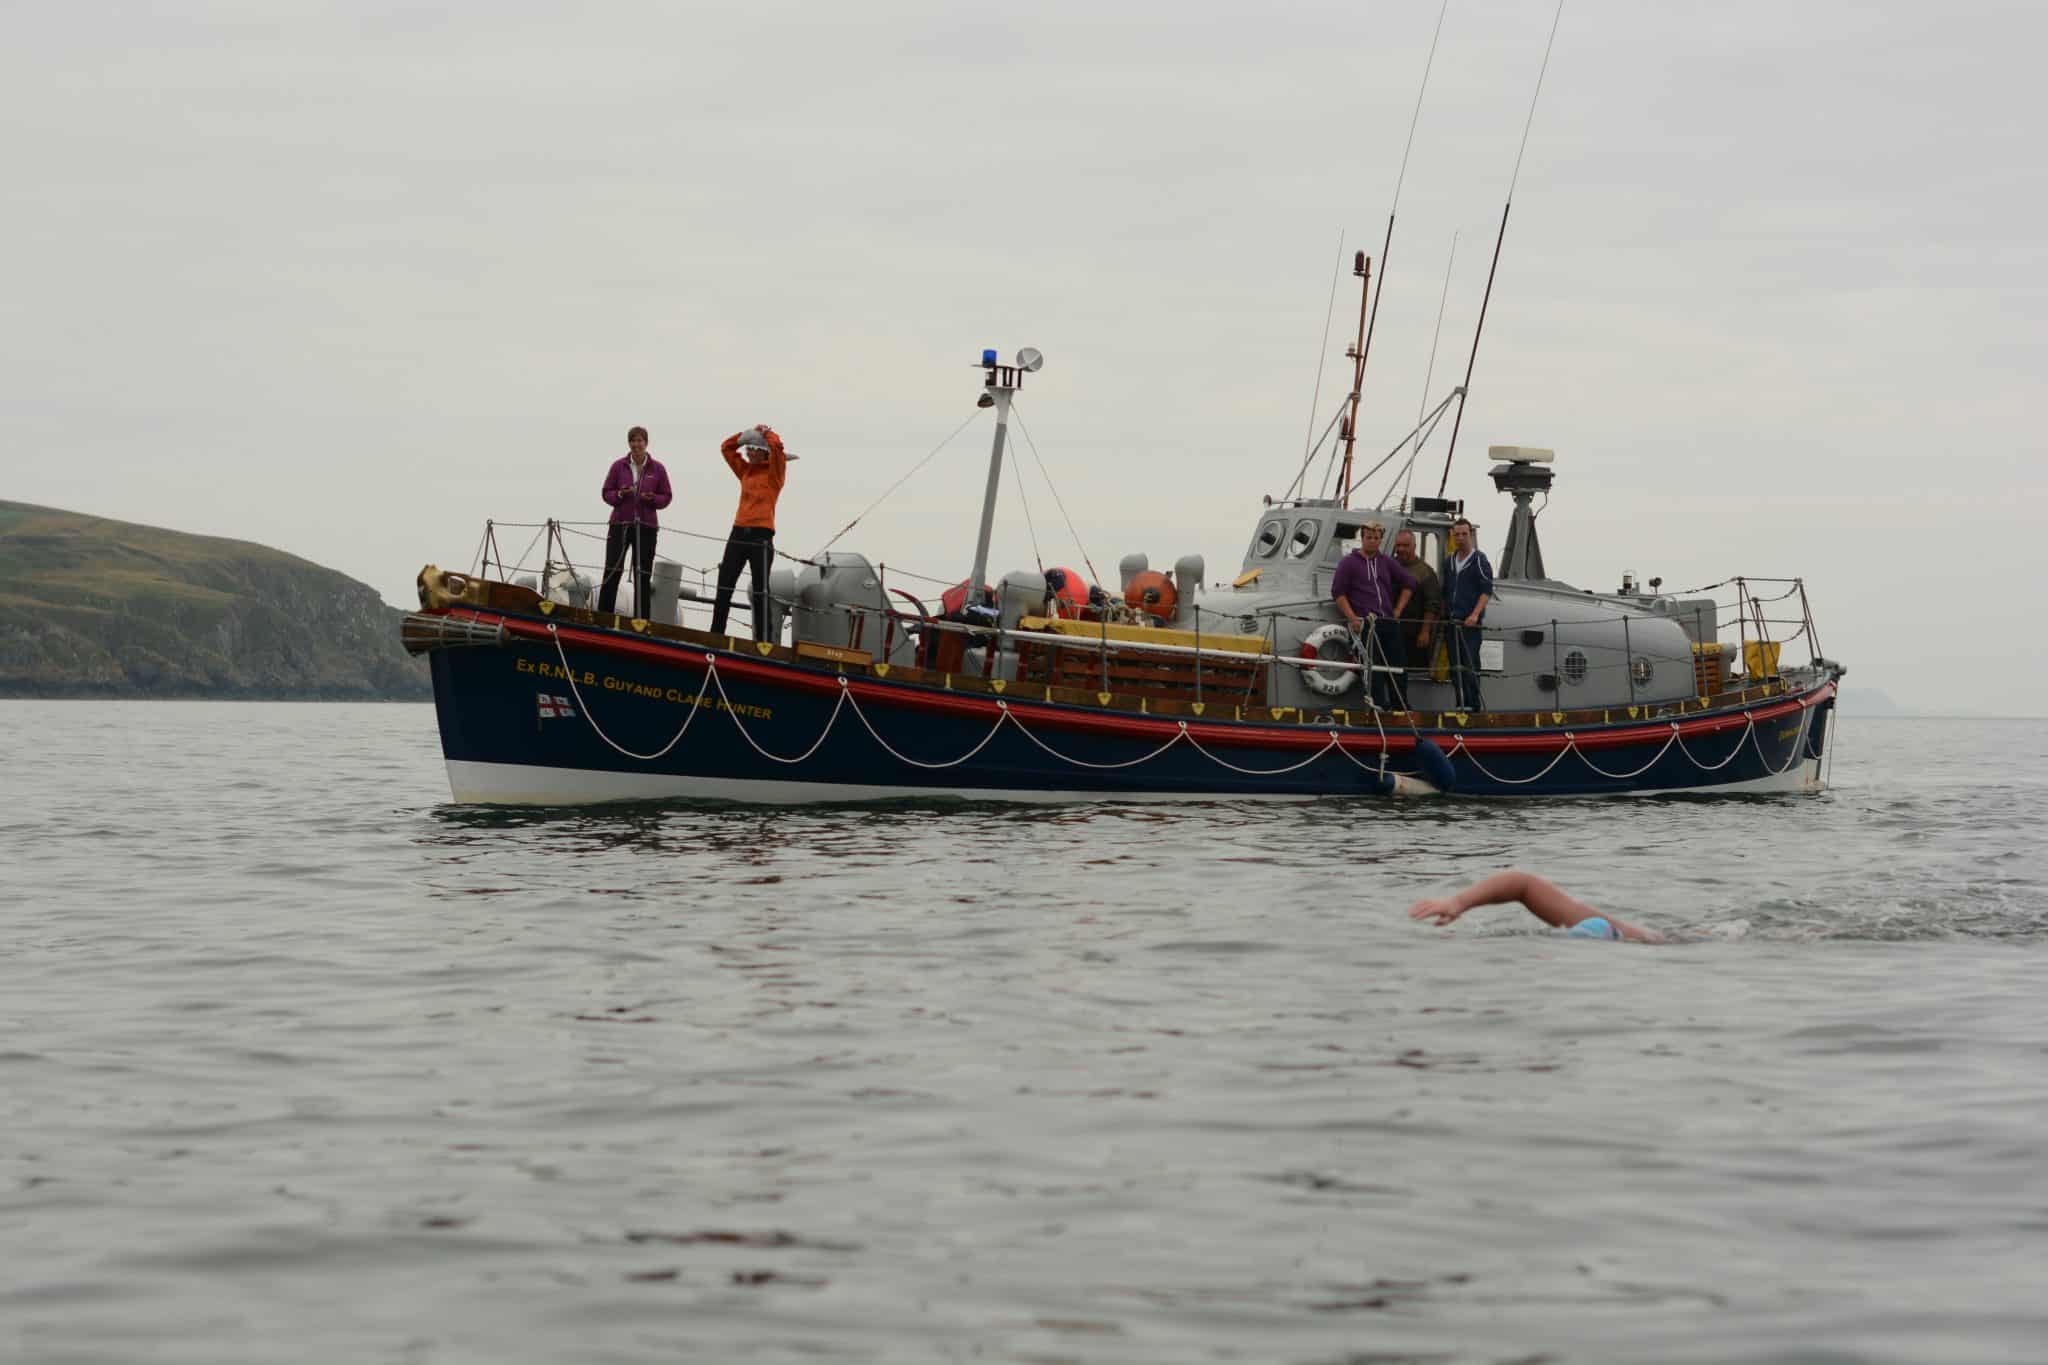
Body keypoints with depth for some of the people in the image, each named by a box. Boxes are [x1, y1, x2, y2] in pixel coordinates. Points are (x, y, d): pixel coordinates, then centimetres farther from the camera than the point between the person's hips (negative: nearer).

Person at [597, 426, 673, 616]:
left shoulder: (657, 469, 3)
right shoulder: (618, 465, 2)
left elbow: (667, 497, 7)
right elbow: (606, 493, 6)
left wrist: (653, 499, -14)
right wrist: (620, 494, -15)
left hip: (646, 527, 1)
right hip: (620, 524, 0)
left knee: (642, 578, 2)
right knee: (611, 573, -7)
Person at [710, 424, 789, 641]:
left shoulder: (773, 473, 2)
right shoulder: (746, 471, 18)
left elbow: (777, 446, -14)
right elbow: (726, 448, 23)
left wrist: (766, 432, 4)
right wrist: (748, 433, 15)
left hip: (761, 535, -6)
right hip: (739, 533, 6)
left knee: (760, 591, -4)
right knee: (724, 587, 3)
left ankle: (762, 640, -3)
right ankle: (715, 635, 5)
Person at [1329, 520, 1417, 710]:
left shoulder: (1386, 563, 16)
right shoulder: (1350, 563, 3)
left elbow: (1409, 582, 24)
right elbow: (1337, 592, -1)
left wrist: (1398, 610, 13)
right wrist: (1353, 618, -10)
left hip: (1389, 623, 5)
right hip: (1366, 623, -5)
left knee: (1397, 663, 5)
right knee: (1373, 666, -9)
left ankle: (1400, 707, 16)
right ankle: (1380, 706, -7)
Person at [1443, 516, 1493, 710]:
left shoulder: (1479, 559, -3)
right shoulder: (1449, 561, 17)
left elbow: (1487, 591, -9)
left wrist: (1475, 614, -20)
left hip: (1470, 622, -6)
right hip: (1452, 621, 6)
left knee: (1470, 664, -10)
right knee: (1455, 665, 5)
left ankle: (1473, 704, -10)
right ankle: (1461, 704, 10)